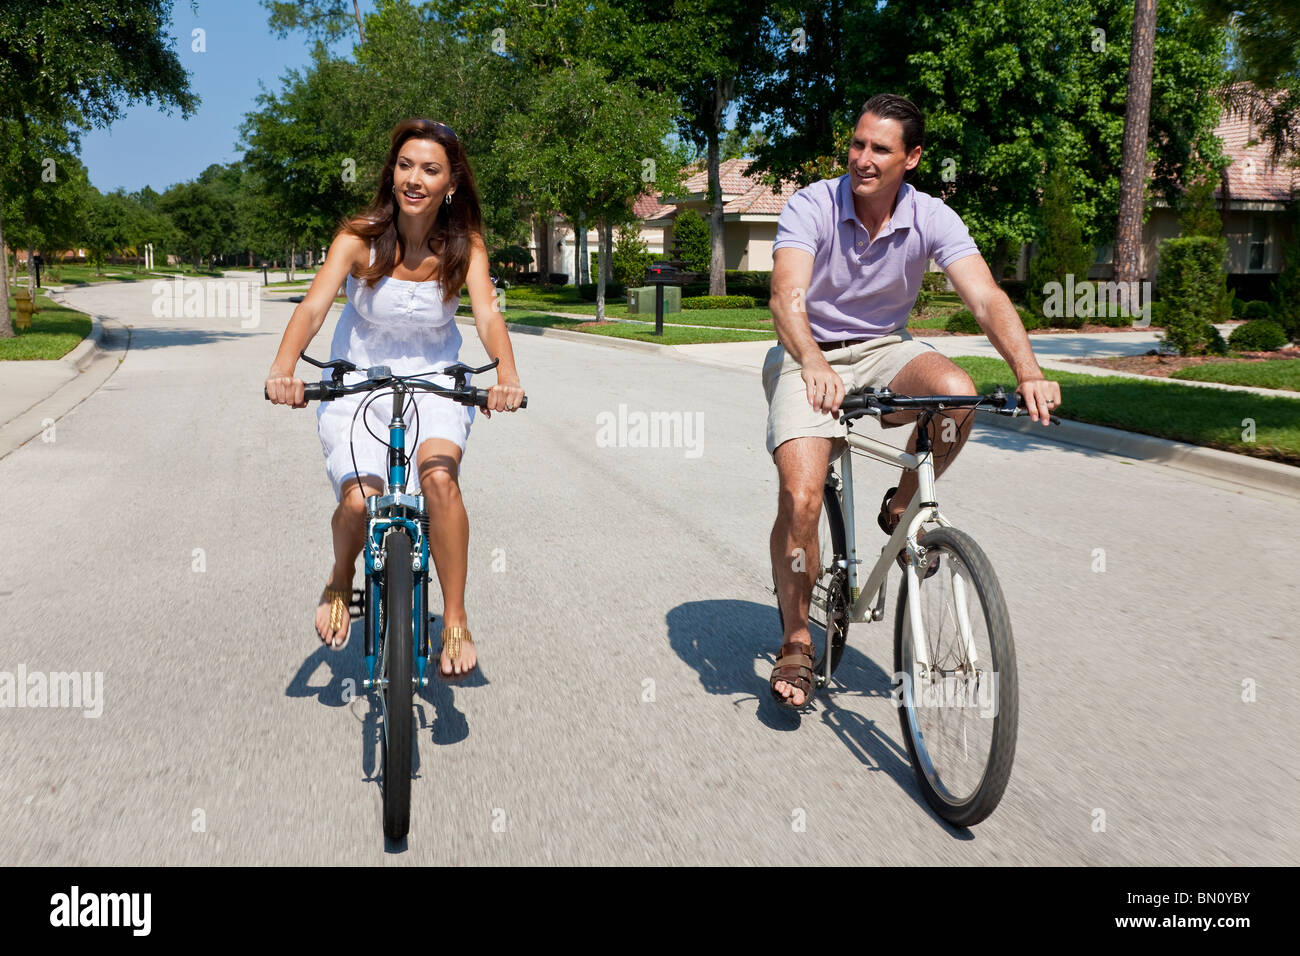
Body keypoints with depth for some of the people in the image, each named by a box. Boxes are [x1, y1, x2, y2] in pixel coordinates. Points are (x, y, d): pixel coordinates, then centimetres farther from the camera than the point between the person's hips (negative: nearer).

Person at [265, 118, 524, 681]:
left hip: (434, 385, 0)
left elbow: (487, 314, -24)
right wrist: (283, 368, -44)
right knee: (359, 500, -21)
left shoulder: (464, 245, -10)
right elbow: (313, 305, -25)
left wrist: (506, 375, -44)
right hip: (358, 384, 0)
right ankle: (340, 583, 15)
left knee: (439, 474, -28)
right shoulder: (360, 238, -13)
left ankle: (455, 623, -15)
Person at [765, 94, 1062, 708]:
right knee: (800, 499, -21)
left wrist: (1028, 372, -40)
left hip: (884, 352, 2)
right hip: (810, 361, -2)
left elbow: (986, 297, -22)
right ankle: (796, 643, 1)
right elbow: (787, 296, -32)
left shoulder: (932, 219, -10)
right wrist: (814, 364, -53)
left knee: (957, 392, -31)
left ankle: (902, 507, -1)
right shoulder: (811, 207, -16)